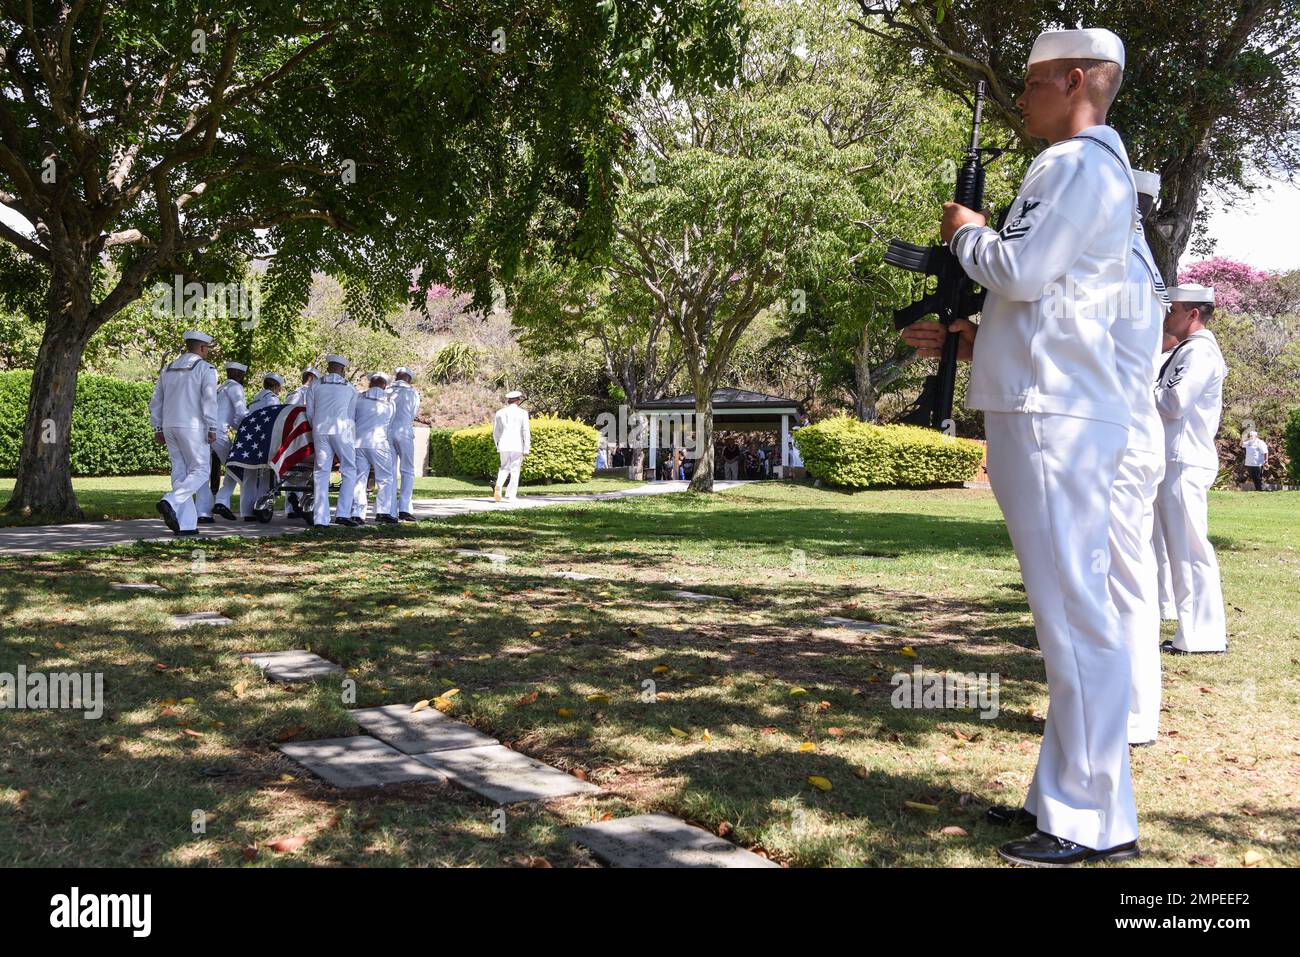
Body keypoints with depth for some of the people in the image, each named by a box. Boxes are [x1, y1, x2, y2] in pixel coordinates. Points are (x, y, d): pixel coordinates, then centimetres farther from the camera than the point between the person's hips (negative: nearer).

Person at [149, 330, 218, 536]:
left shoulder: (168, 369, 17)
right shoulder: (206, 369, -4)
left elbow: (155, 401, 17)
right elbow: (209, 401, -14)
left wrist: (158, 429, 20)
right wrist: (212, 429, -11)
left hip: (170, 427, 7)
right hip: (192, 428, -7)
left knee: (180, 472, 8)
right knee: (200, 471, -1)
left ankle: (185, 524, 5)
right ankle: (170, 502, -22)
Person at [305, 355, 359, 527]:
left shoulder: (315, 386, 14)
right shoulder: (350, 388, 12)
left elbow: (309, 413, 13)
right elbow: (352, 415, 11)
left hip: (320, 430, 2)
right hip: (342, 430, -2)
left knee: (321, 473, 3)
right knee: (349, 471, 3)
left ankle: (320, 519, -3)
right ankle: (342, 513, -10)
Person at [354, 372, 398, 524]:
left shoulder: (359, 398, 9)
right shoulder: (390, 402, 9)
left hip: (358, 441, 2)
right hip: (378, 442, -2)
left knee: (359, 478, 5)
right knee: (385, 478, 4)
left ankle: (357, 513, 0)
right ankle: (383, 512, -8)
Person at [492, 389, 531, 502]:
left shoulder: (500, 413, 8)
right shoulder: (522, 413, -2)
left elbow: (495, 432, 12)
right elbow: (526, 432, -6)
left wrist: (498, 446, 23)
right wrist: (526, 449, -3)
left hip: (504, 446, 3)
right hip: (517, 446, -3)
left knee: (504, 468, 16)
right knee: (515, 470, 6)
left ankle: (498, 486, -10)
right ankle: (510, 496, 4)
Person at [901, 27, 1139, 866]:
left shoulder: (1078, 163, -7)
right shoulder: (1096, 171, 24)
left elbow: (1022, 270, -19)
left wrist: (968, 232, 0)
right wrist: (966, 338, 19)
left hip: (1054, 418, -11)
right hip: (1044, 413, 11)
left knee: (1075, 614, -9)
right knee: (1071, 613, 12)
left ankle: (1095, 822, -3)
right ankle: (1067, 797, 21)